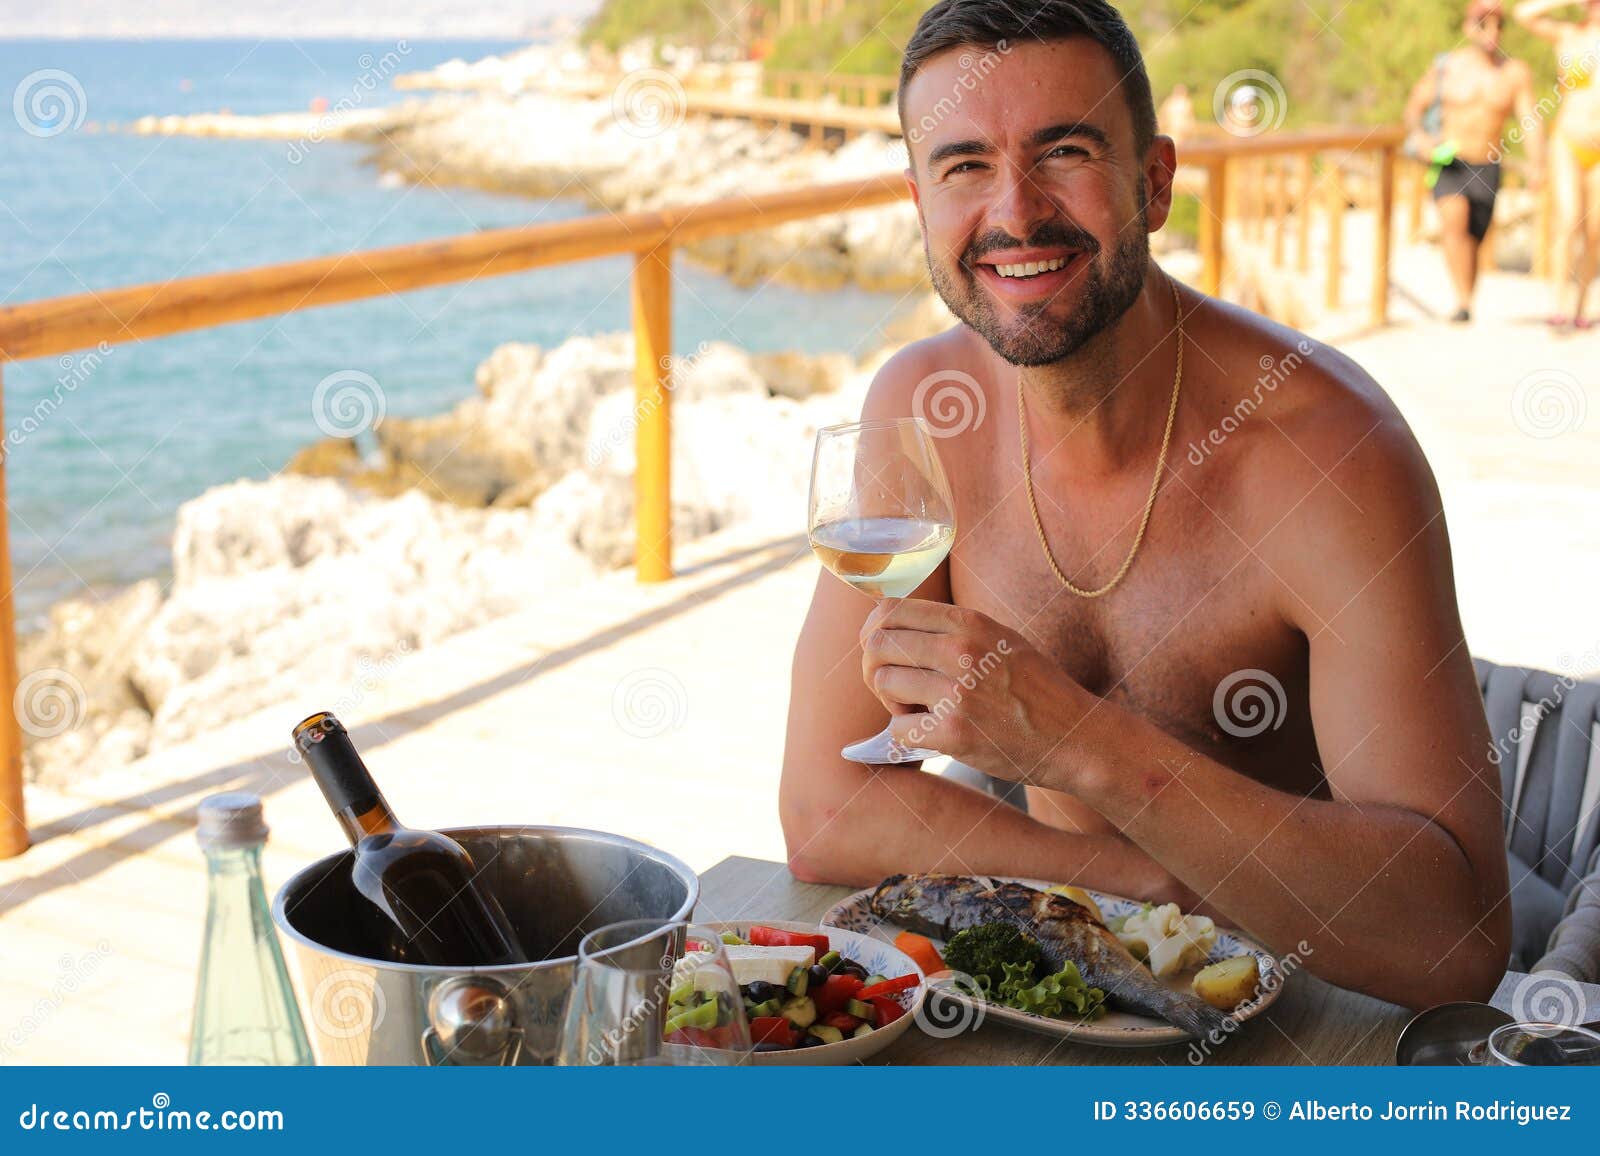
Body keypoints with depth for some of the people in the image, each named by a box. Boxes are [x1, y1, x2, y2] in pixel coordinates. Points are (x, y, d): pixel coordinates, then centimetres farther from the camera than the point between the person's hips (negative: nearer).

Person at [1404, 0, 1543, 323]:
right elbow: (1414, 106, 7)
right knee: (1454, 221, -27)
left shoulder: (1516, 73, 0)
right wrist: (1419, 135, -14)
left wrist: (1536, 166, -19)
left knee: (1471, 243, 8)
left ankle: (1468, 304, 27)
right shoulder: (1446, 67, -1)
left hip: (1487, 168, 2)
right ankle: (1463, 303, -32)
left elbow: (1531, 123, -5)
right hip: (1448, 163, -2)